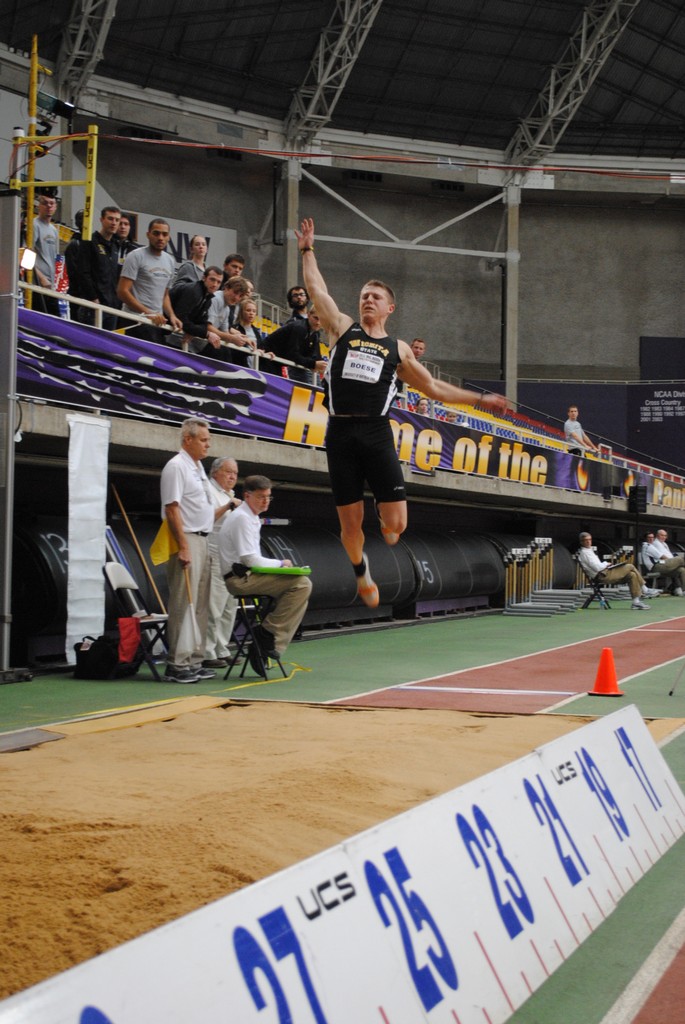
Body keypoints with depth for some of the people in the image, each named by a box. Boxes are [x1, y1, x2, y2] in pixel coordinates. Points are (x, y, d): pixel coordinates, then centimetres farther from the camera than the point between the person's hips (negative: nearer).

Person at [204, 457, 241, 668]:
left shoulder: (229, 494, 24)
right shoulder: (208, 490, -4)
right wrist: (228, 506, -21)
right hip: (214, 558, -9)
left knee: (229, 607, 9)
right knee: (213, 609, -11)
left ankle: (221, 651, 16)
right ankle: (207, 655, -9)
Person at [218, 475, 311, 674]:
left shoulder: (252, 518, 22)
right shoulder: (241, 518, -11)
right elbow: (250, 559, -17)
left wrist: (278, 564, 9)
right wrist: (280, 564, -4)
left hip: (247, 577, 10)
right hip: (240, 579, -10)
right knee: (301, 583, -21)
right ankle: (268, 634, -13)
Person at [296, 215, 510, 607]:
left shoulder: (398, 349, 17)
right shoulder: (343, 328, 15)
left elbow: (434, 388, 22)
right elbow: (317, 289, 14)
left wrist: (479, 399, 20)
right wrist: (308, 250, 16)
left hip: (377, 435, 0)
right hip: (341, 434, 0)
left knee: (396, 523, -10)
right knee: (350, 524, 3)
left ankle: (385, 525, 26)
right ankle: (360, 568, 32)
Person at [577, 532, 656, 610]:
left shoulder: (588, 551, 20)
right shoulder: (584, 553, -13)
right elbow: (597, 567, -20)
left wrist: (605, 564, 6)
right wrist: (606, 564, -3)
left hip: (604, 574, 10)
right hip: (603, 576, -10)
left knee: (632, 575, 0)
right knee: (630, 566, -11)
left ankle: (636, 601, -1)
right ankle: (645, 590, -1)